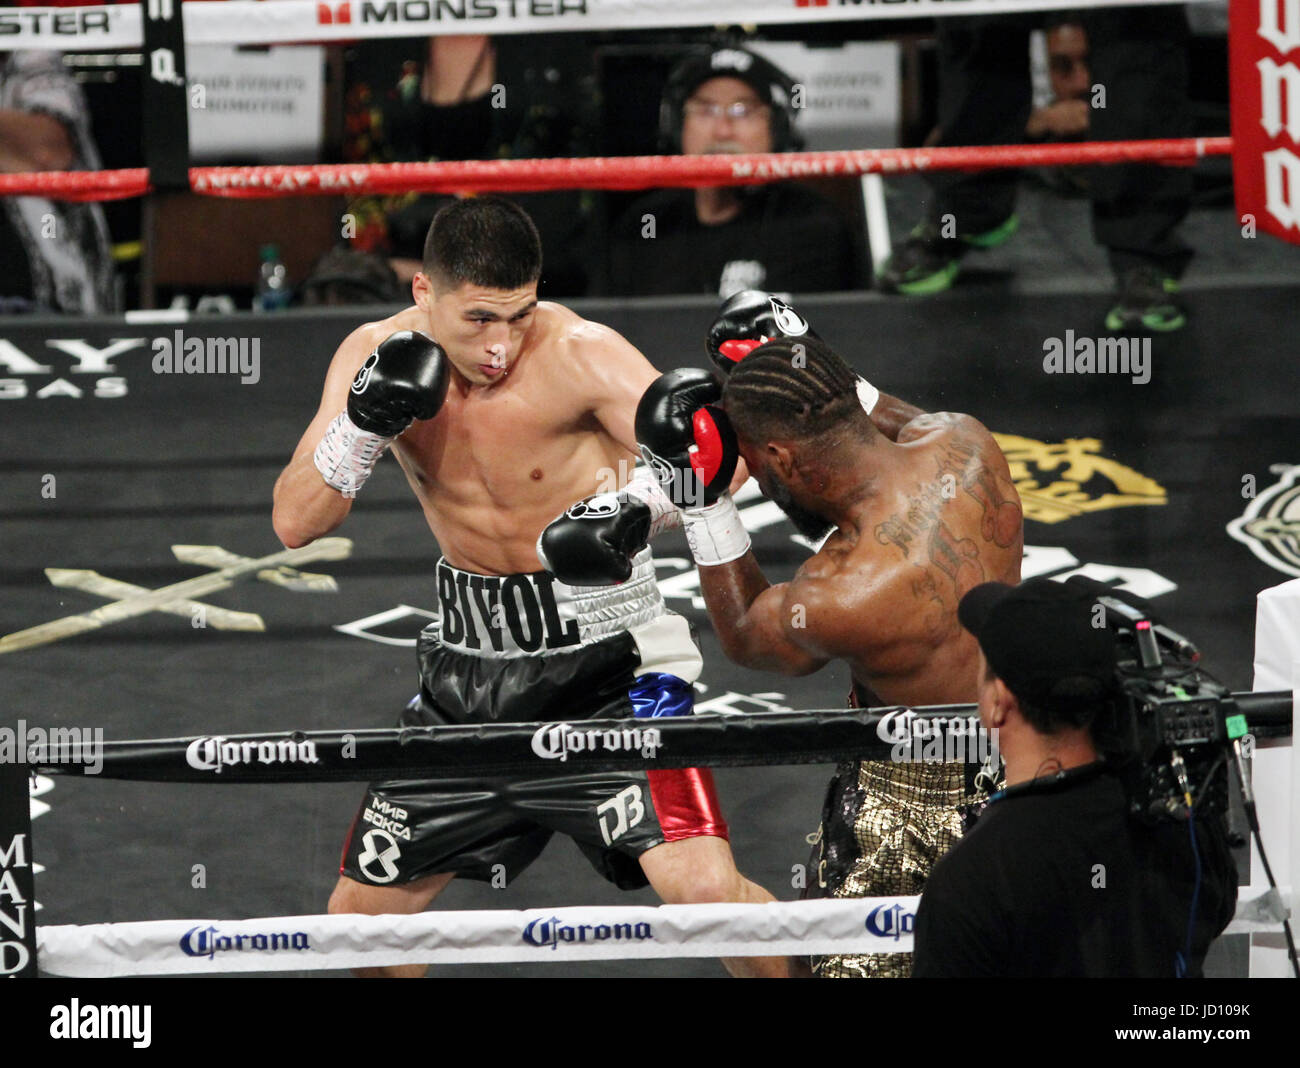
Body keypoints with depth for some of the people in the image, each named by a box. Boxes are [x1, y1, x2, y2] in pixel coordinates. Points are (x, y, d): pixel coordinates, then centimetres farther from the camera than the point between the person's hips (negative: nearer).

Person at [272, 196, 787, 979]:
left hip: (603, 655, -5)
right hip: (474, 660, 5)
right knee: (363, 911, 10)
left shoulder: (579, 355, -20)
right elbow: (296, 524, -5)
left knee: (704, 885, -22)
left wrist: (636, 502, -45)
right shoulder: (377, 355, -6)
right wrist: (363, 425, -23)